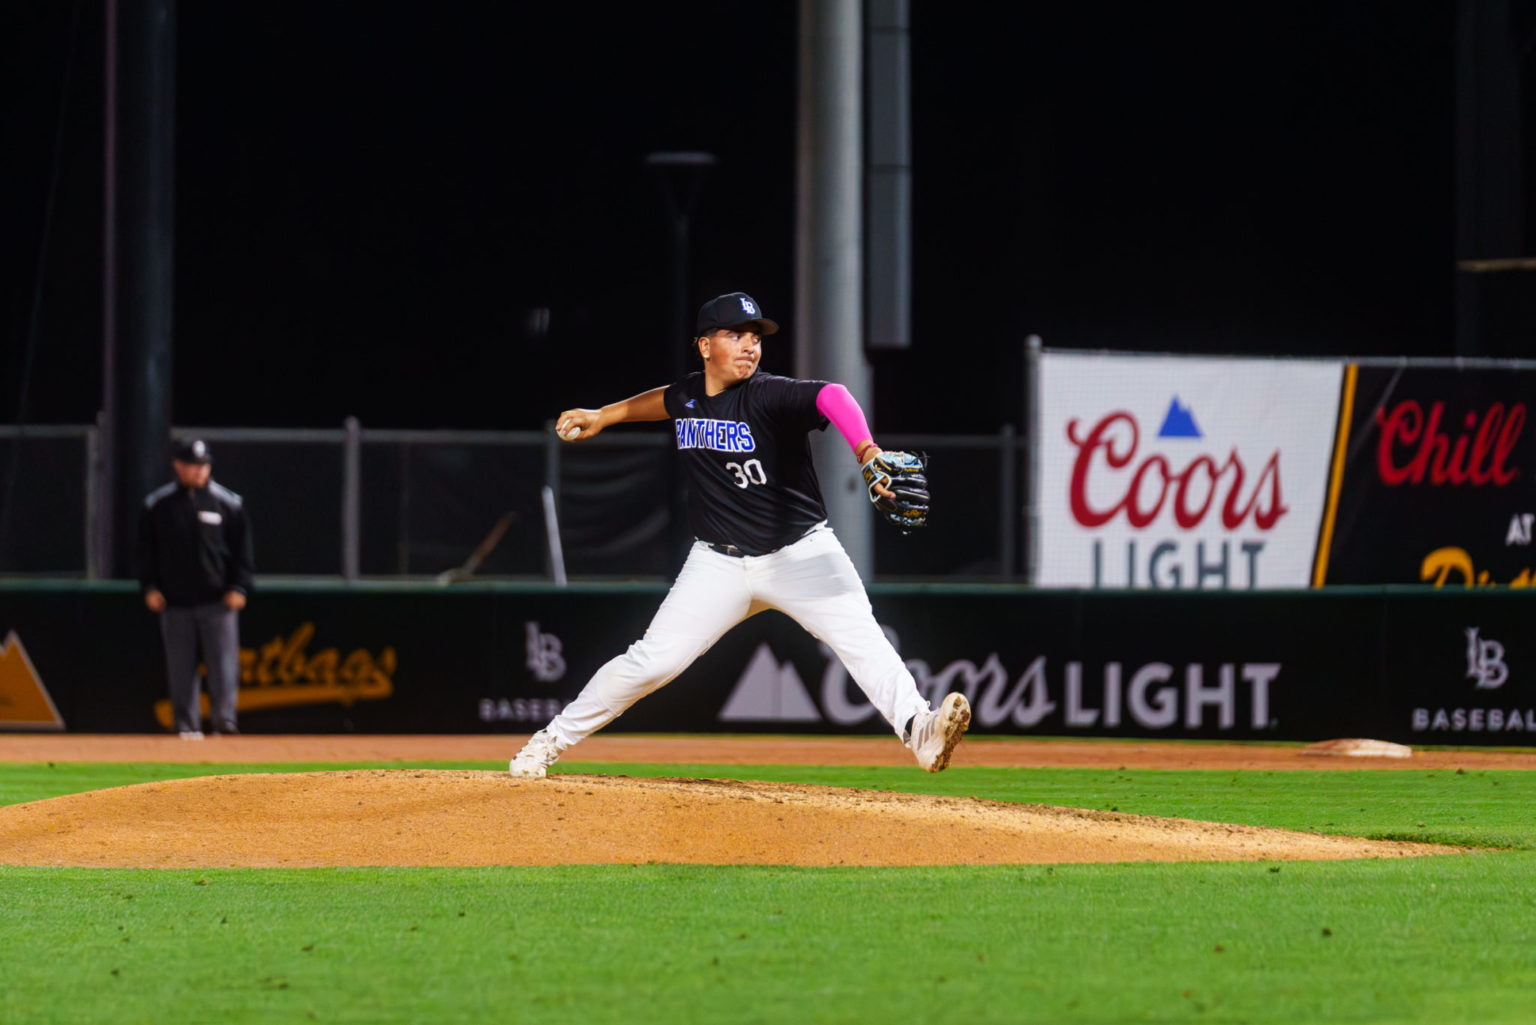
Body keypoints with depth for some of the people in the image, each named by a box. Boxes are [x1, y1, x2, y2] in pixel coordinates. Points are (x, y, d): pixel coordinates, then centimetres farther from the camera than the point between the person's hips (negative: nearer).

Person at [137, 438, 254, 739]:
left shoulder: (228, 503, 4)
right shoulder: (158, 504, 6)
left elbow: (242, 547, 7)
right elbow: (146, 548, 11)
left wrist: (239, 587, -1)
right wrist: (149, 587, 2)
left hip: (218, 600, -1)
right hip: (175, 600, 1)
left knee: (223, 662, -9)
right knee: (180, 667, 2)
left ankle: (224, 719, -8)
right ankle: (187, 725, 8)